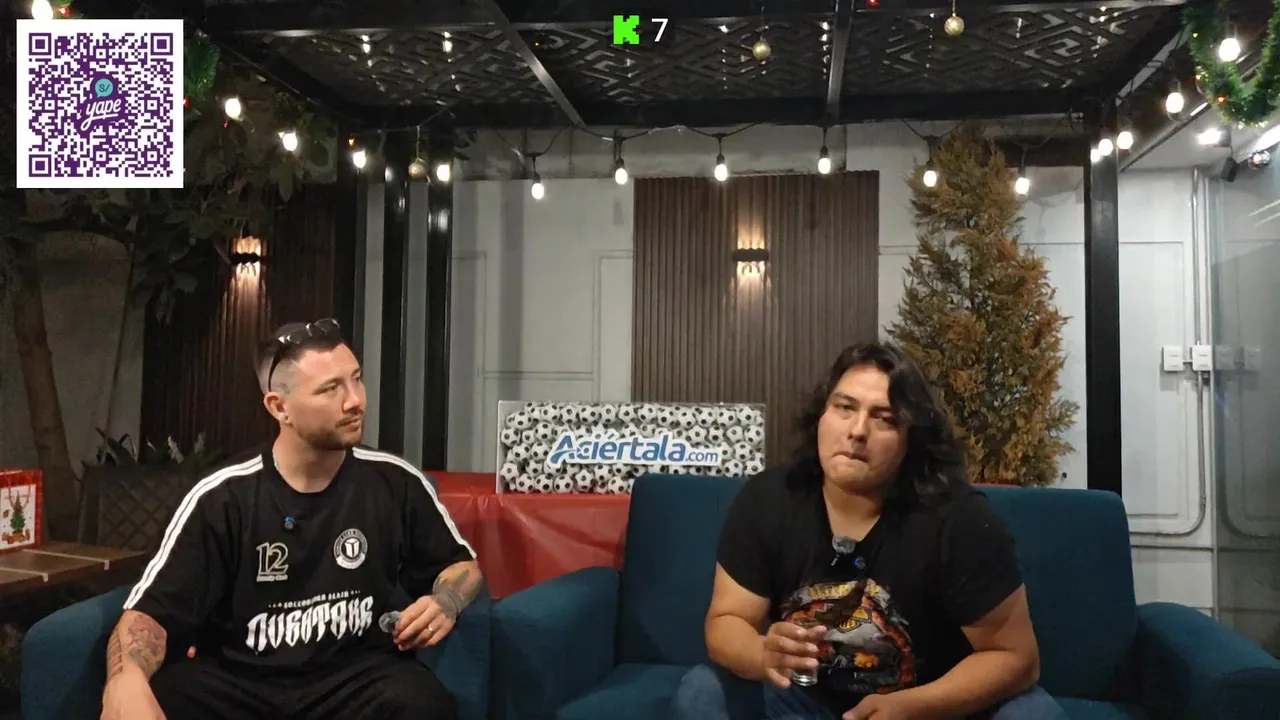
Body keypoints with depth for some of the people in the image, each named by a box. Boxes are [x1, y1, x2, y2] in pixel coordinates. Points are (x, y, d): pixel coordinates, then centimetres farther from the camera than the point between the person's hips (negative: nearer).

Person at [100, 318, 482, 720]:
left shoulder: (397, 483, 1)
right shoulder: (221, 500, -4)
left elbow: (461, 564, 16)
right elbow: (152, 610, -8)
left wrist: (445, 603, -8)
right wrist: (126, 680, -31)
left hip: (356, 676, 0)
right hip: (236, 681, 0)